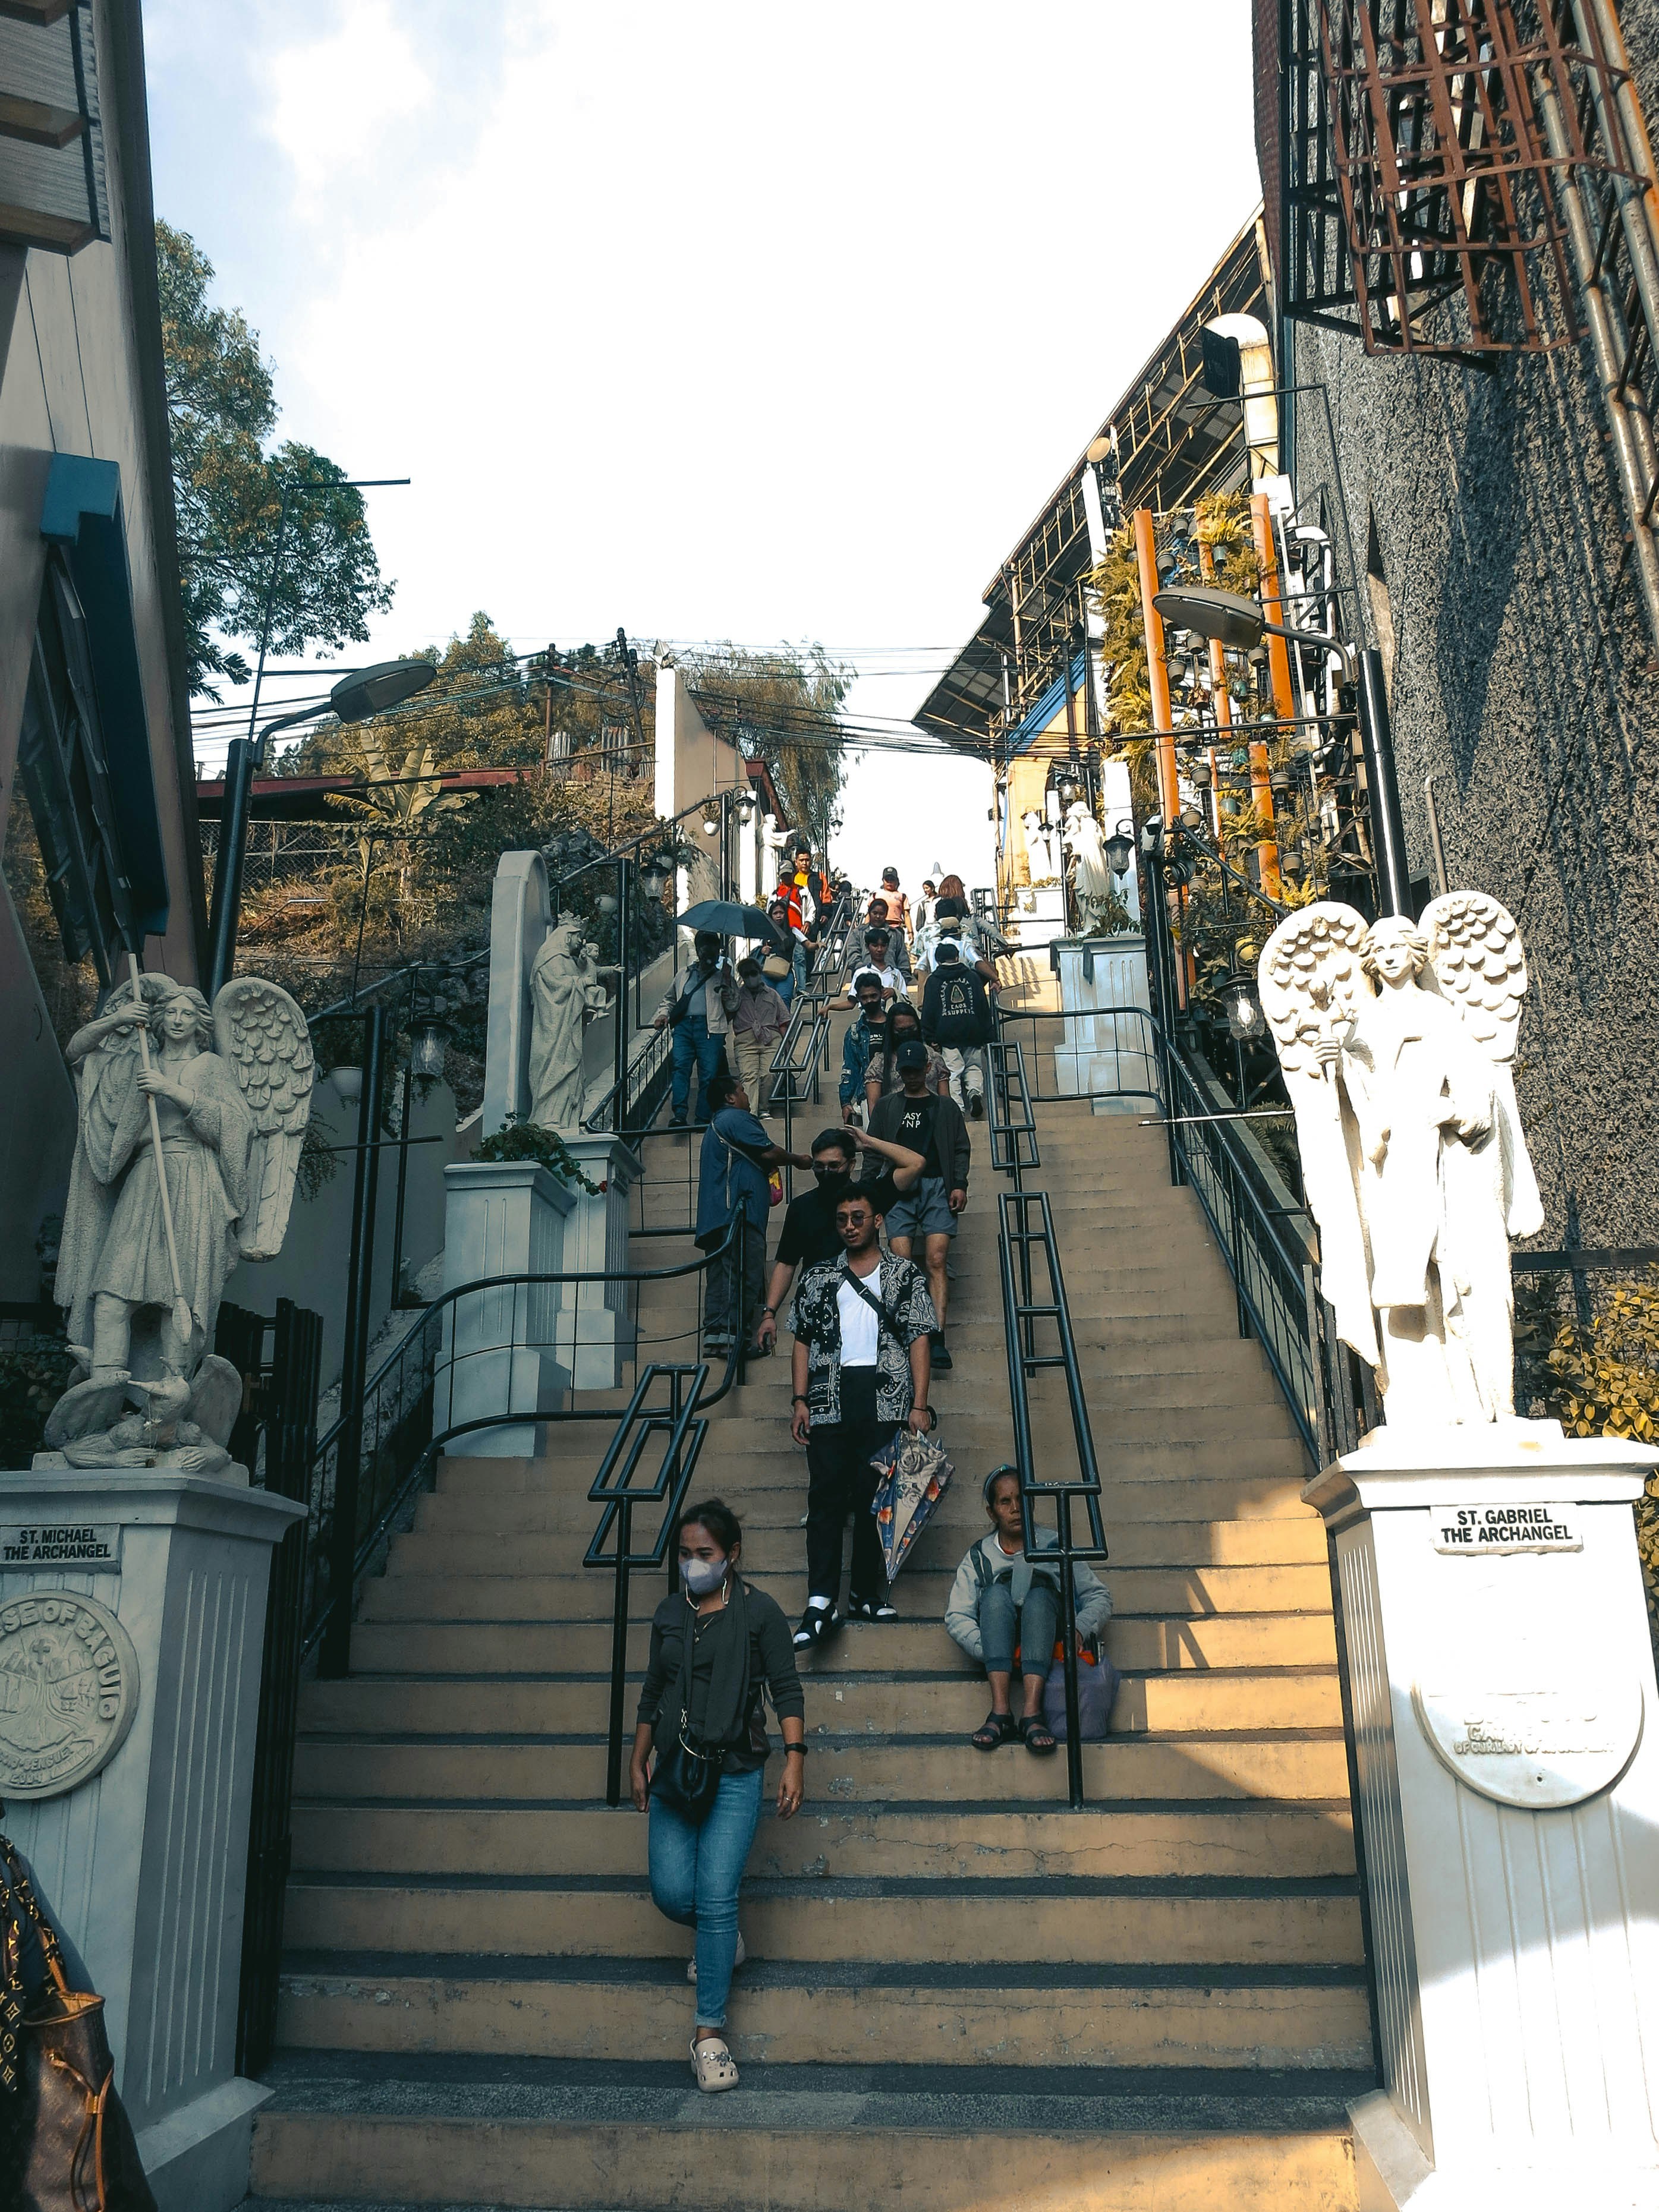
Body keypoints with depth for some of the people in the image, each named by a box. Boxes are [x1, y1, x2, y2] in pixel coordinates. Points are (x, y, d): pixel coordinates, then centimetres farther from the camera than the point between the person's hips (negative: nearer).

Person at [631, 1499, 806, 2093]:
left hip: (736, 1775, -4)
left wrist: (795, 1759, -12)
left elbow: (787, 1690, -3)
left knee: (716, 1897, -11)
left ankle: (710, 2034, 1)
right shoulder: (669, 1614, 10)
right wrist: (637, 1763, 15)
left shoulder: (758, 1611, -3)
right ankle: (725, 1941, 32)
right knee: (671, 1893, -2)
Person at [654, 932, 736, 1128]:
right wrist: (663, 1015, 16)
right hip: (684, 1026, 2)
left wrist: (727, 983, -3)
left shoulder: (723, 977, 19)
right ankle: (679, 1115, -20)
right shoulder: (683, 976, 26)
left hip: (709, 1027, -2)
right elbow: (669, 998, 34)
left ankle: (703, 1119, -5)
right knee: (680, 1067, -16)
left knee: (709, 1074, -8)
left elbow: (733, 1005, 11)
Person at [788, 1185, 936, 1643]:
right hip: (829, 1399, 1)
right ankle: (821, 1603, -7)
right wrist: (799, 1400, 3)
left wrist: (919, 1405, -6)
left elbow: (920, 1340, 3)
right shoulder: (817, 1279, 16)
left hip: (886, 1399, -1)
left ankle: (867, 1592, 14)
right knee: (826, 1496, -5)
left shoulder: (906, 1274, 9)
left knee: (875, 1497, 2)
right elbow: (803, 1341, 14)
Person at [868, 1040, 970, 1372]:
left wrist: (960, 1185, -1)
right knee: (901, 1264, -12)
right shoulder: (887, 1107, 22)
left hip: (937, 1187, -1)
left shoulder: (946, 1107, 20)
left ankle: (937, 1339, -19)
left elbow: (962, 1149, 14)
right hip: (898, 1188, 1)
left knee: (937, 1262, -14)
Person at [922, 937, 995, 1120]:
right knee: (974, 1066, 15)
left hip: (947, 1036, -2)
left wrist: (931, 1039, 2)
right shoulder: (972, 976, 10)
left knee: (953, 1072, -1)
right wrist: (988, 1035, 11)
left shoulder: (933, 980, 6)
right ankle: (975, 1092, -11)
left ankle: (956, 1107, -14)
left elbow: (928, 1012, 1)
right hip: (972, 1034, 2)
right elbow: (984, 1007, 8)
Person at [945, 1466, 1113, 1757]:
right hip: (999, 1658, 0)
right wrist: (988, 1650, -16)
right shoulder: (979, 1557, 17)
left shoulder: (1055, 1545, 17)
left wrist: (1079, 1631, -11)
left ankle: (1032, 1713, -45)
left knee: (1039, 1594, -30)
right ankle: (1001, 1712, -41)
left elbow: (1099, 1596, 10)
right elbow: (956, 1616, 3)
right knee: (997, 1592, -28)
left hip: (1050, 1651, 0)